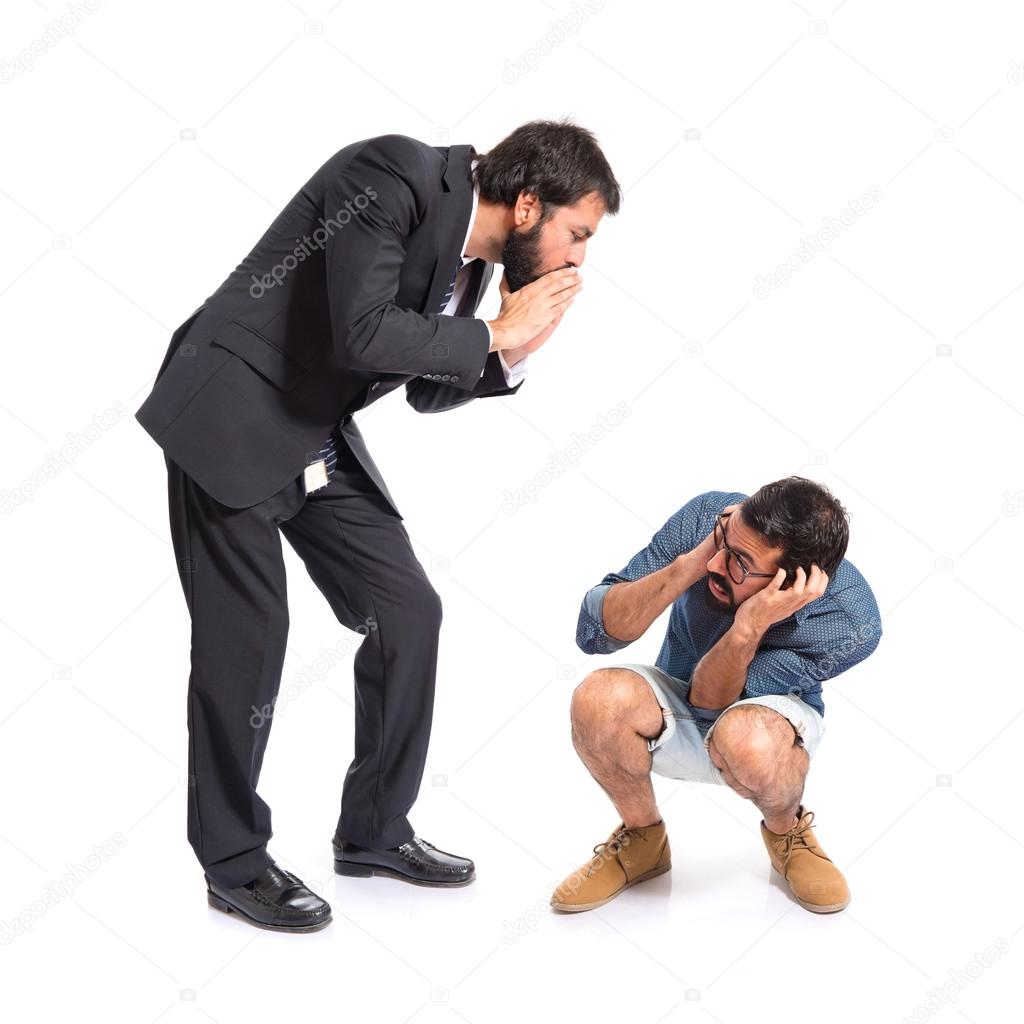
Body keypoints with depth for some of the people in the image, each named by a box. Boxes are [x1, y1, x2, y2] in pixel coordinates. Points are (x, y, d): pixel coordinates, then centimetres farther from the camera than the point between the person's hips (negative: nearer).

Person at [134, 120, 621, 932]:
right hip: (233, 421, -8)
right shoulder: (395, 176, -20)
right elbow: (360, 334, -30)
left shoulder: (474, 248, 4)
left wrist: (508, 356, -6)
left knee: (409, 613, 5)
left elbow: (428, 391, 11)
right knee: (246, 645, -5)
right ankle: (234, 862, 12)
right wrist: (491, 335, -18)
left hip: (322, 440, 8)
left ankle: (375, 832, 19)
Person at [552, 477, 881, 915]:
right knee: (598, 698, -31)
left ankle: (788, 833, -2)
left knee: (745, 738, -39)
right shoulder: (705, 516, -24)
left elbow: (710, 701, -25)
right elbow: (594, 632, -24)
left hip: (772, 716, -2)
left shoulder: (851, 622, -29)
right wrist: (688, 566, -37)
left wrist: (748, 628, -44)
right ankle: (641, 840, -1)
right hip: (676, 712, 3)